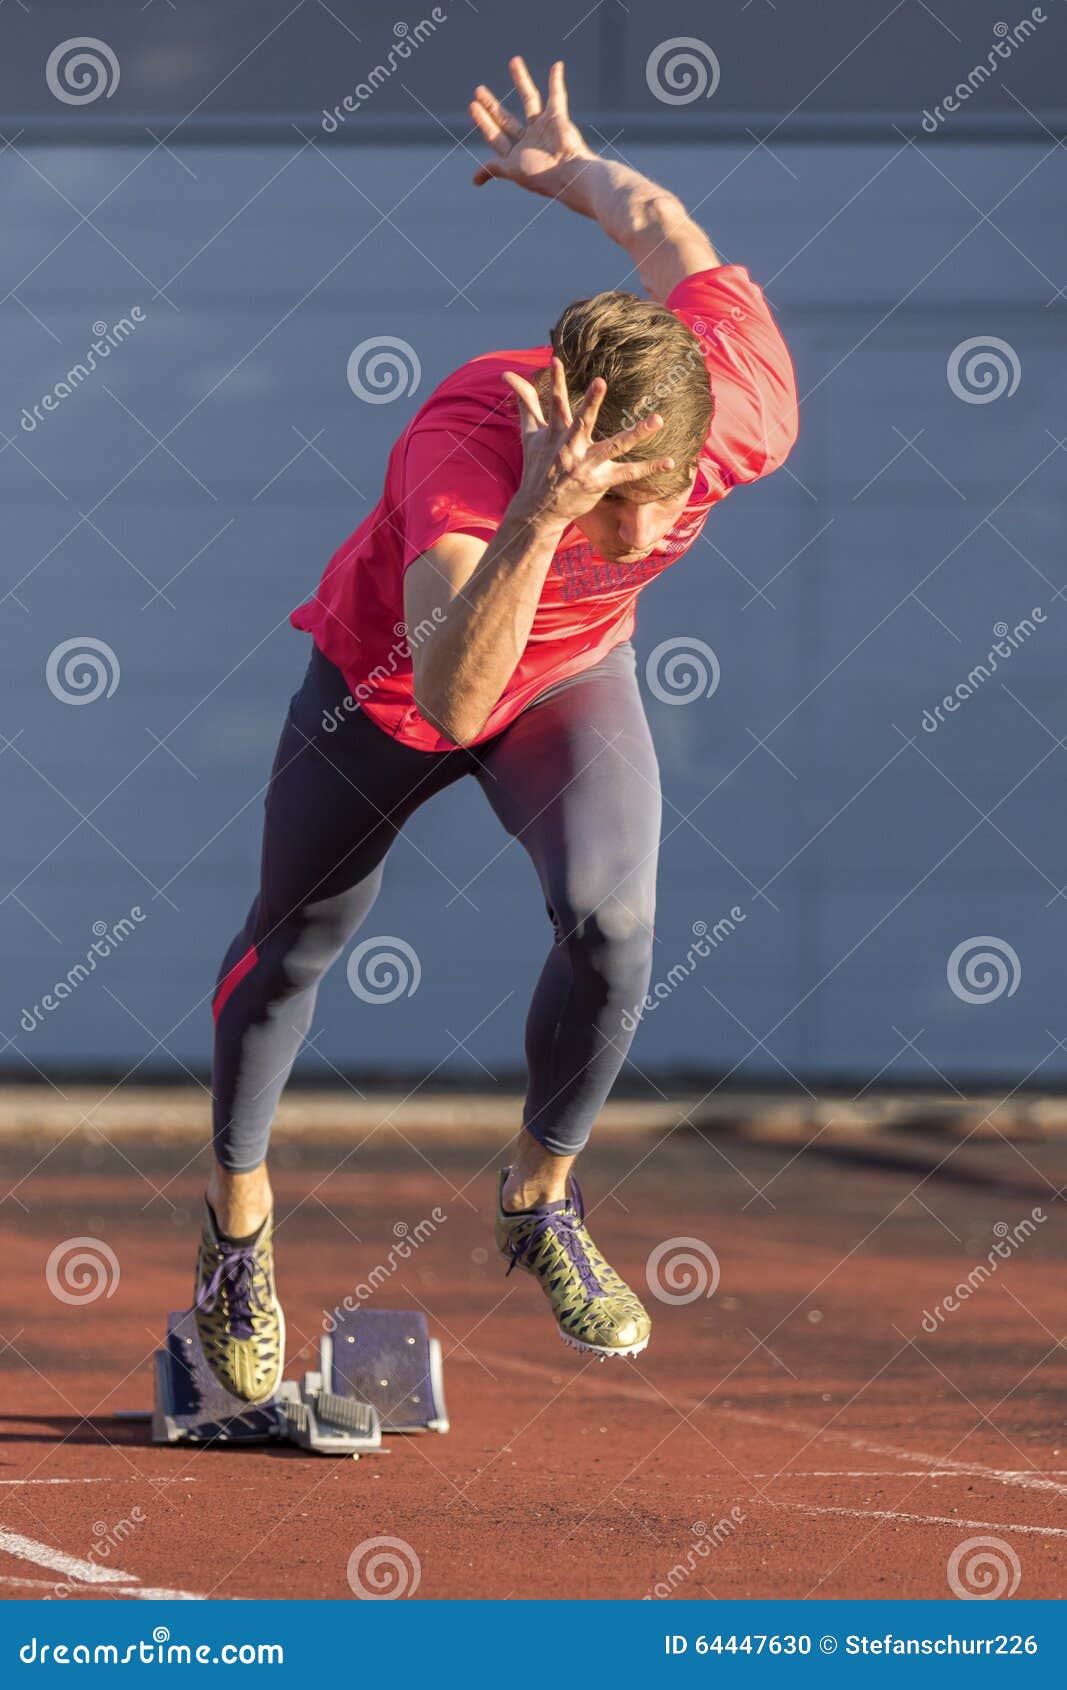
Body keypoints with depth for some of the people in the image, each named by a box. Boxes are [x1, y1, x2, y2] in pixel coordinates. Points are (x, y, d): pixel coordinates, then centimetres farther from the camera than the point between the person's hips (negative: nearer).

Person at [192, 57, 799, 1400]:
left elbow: (663, 229, -14)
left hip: (573, 680, 2)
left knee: (611, 915, -23)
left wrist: (564, 168, 7)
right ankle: (239, 1208, 45)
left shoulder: (751, 416, -35)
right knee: (290, 951, 16)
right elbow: (451, 703, -60)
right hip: (384, 682, -2)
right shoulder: (465, 457, -46)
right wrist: (539, 516, -71)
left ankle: (539, 1200, 4)